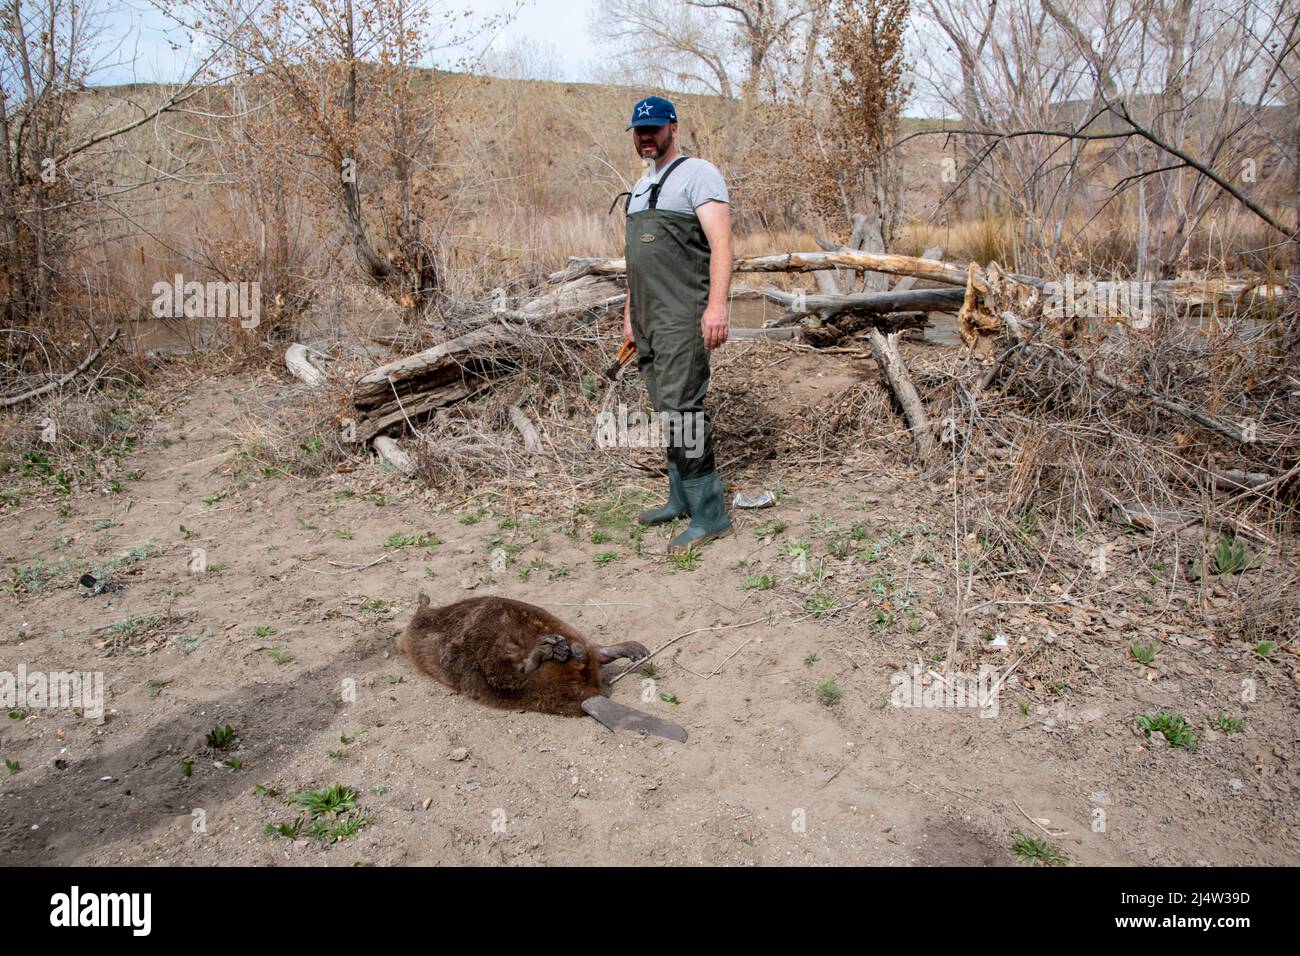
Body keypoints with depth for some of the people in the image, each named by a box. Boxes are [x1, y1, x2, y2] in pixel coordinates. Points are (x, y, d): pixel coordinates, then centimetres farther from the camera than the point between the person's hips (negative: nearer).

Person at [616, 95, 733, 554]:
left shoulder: (698, 173, -4)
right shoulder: (640, 187, 22)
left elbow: (721, 243, -16)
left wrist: (717, 305, -26)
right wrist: (629, 313, 23)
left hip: (682, 317, -9)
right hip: (649, 318, 9)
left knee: (680, 408, -14)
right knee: (667, 408, 11)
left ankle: (710, 514, -8)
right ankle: (682, 498, 21)